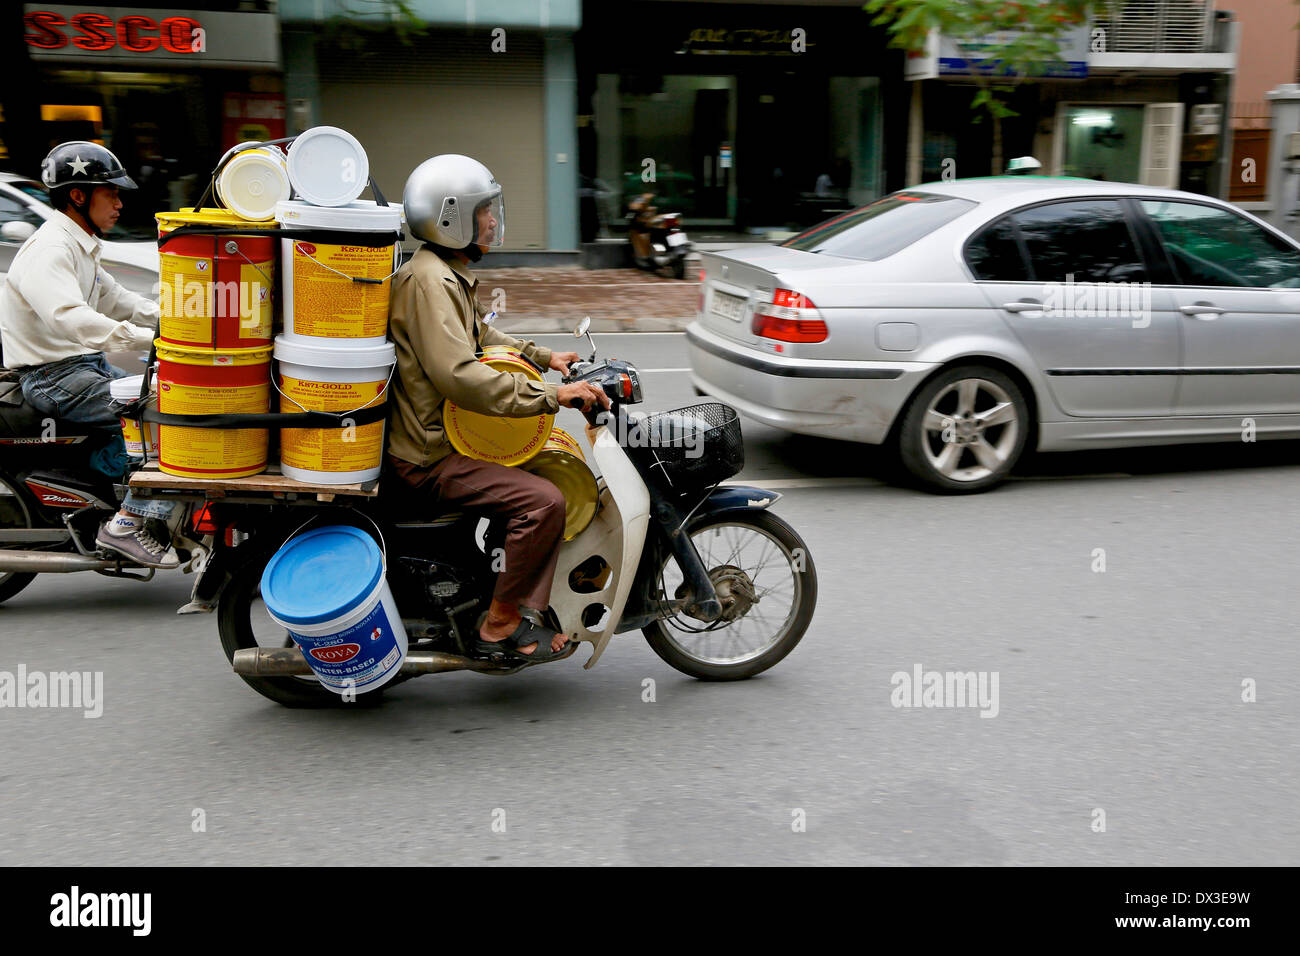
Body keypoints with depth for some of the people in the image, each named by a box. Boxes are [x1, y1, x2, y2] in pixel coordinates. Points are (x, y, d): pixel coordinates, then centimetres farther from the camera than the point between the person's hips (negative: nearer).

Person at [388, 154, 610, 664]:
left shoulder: (451, 275, 14)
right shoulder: (429, 281, -21)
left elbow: (479, 336, 29)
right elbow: (460, 376, -32)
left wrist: (545, 357, 16)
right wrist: (554, 395, -31)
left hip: (450, 429, 11)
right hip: (431, 453, -11)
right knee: (543, 501, -23)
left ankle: (525, 607, 12)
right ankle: (500, 626, -8)